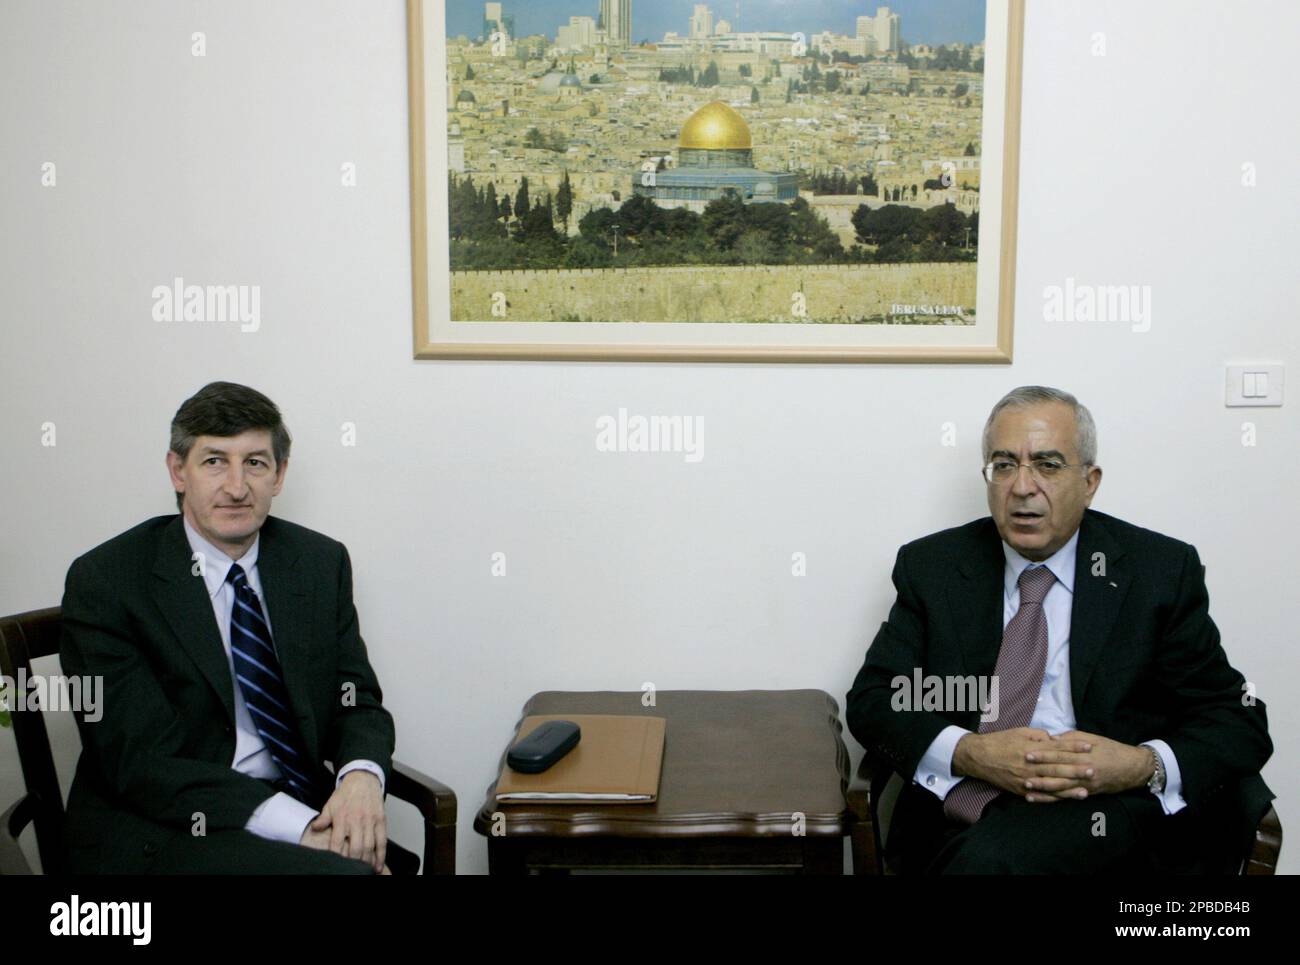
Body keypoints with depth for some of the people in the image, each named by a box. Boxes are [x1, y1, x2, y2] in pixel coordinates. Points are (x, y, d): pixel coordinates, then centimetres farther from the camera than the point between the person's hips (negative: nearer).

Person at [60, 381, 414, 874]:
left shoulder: (322, 562, 7)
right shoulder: (103, 582, -7)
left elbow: (358, 703, 9)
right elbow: (143, 761, -13)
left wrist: (362, 777, -16)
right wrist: (297, 827, -24)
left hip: (300, 807, 5)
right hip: (158, 831, -5)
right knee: (344, 869, -30)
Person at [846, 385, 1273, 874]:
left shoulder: (1162, 571, 4)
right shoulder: (931, 566, 8)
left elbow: (1240, 723, 3)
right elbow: (871, 700, 3)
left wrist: (1145, 766, -18)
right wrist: (968, 753, -17)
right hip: (957, 824, 2)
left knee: (991, 854, -31)